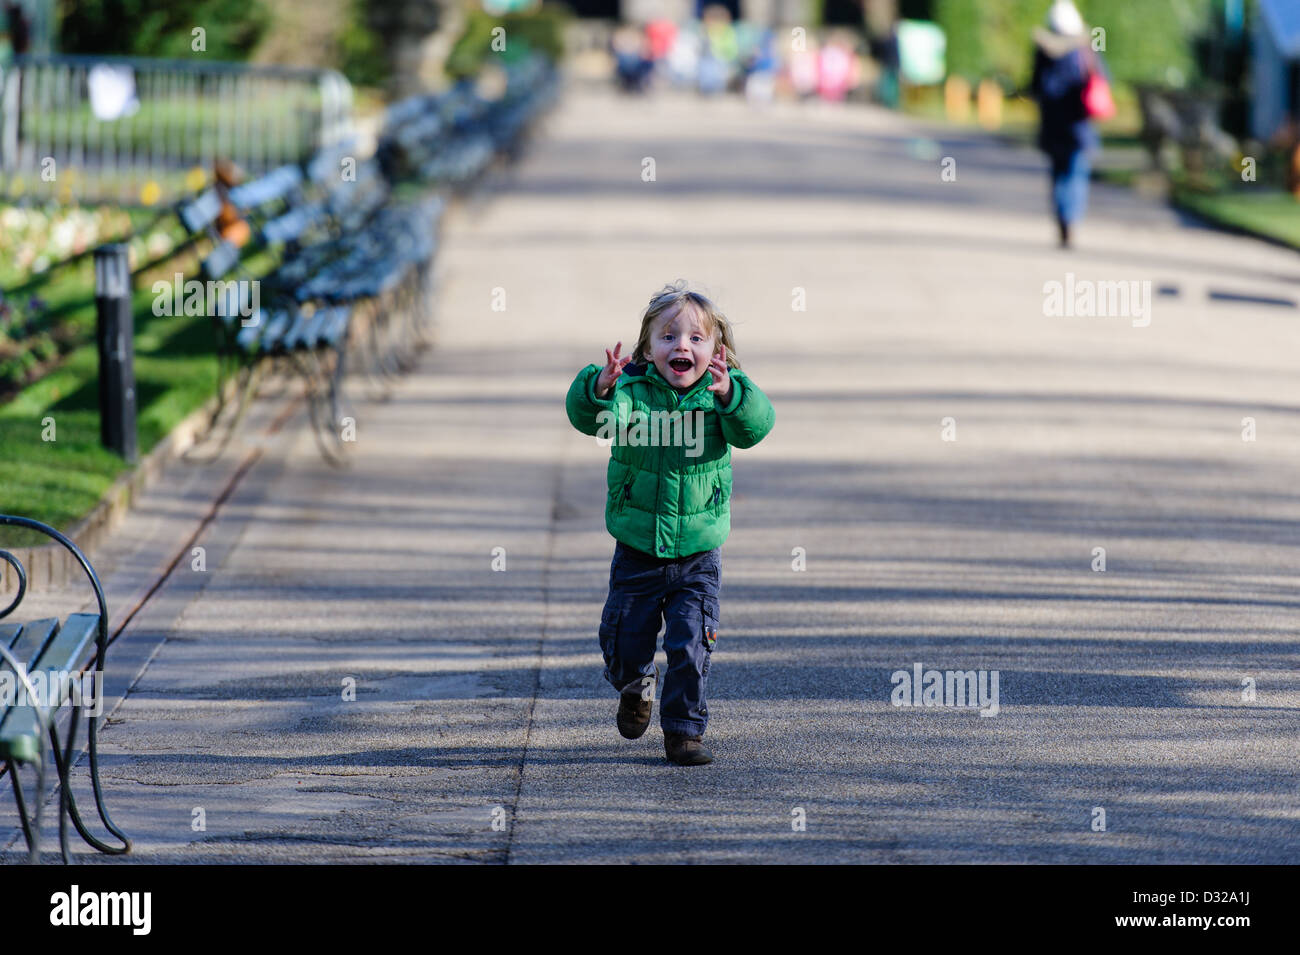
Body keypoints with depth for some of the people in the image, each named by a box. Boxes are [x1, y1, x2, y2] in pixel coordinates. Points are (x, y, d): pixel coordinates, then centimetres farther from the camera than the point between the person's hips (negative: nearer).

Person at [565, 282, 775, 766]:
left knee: (691, 645, -4)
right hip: (637, 554, 1)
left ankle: (685, 730, 13)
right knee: (623, 640, 10)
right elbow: (587, 416, -26)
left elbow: (754, 425, -26)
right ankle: (636, 685, 44)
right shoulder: (633, 390, -9)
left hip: (698, 557, -1)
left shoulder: (725, 394, -7)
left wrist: (730, 395, -47)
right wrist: (600, 390, -48)